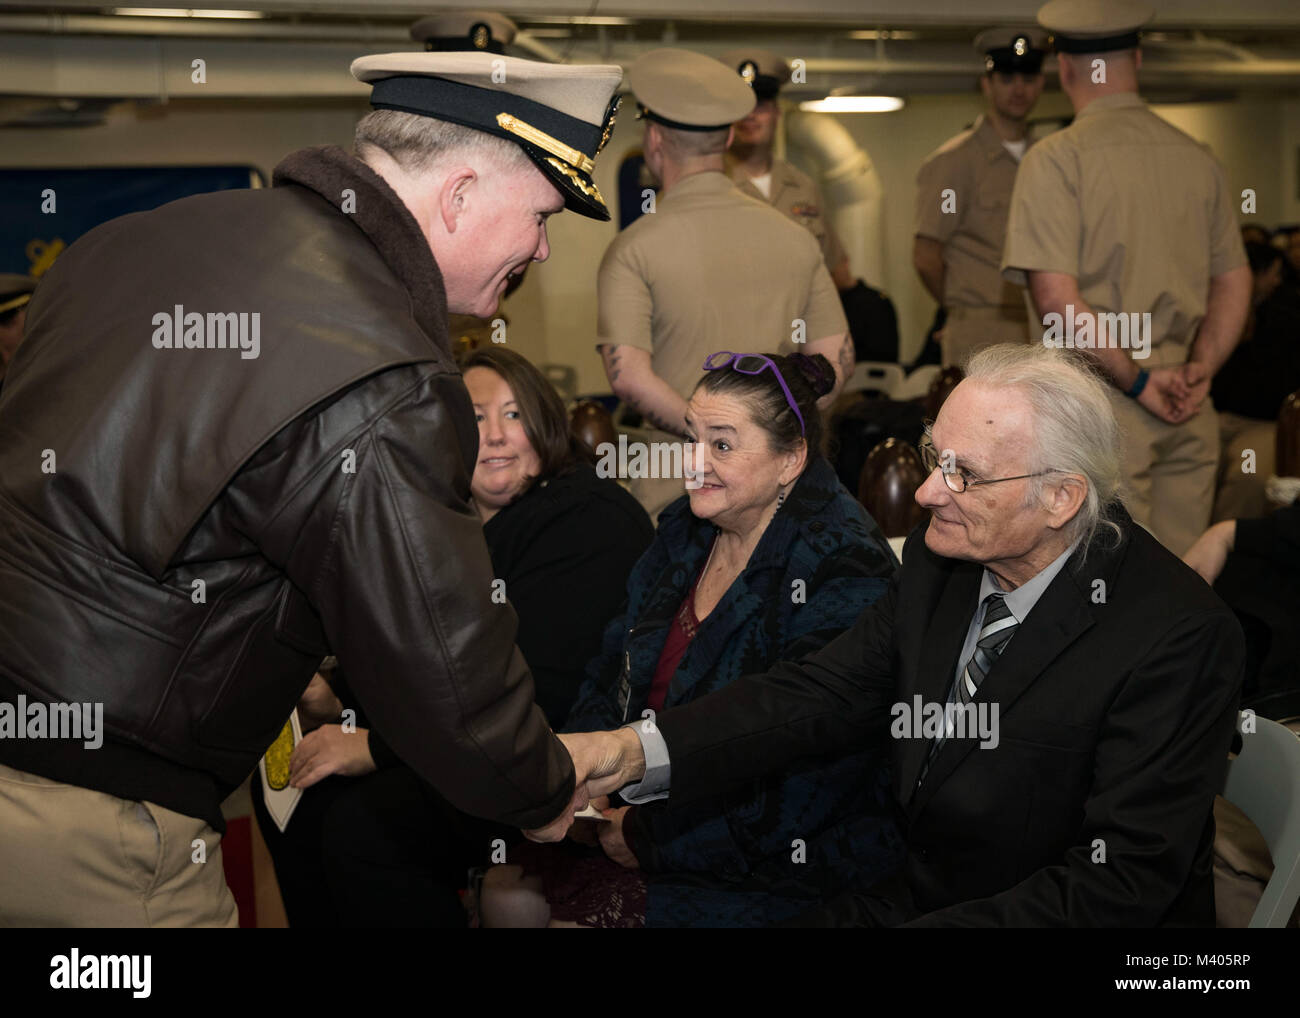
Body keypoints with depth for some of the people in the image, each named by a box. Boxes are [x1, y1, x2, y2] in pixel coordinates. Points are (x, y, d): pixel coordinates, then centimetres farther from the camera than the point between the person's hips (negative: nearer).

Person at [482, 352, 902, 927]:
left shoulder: (840, 576, -21)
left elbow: (807, 787, -25)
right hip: (650, 810, 8)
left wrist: (651, 835, -18)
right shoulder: (687, 530, 5)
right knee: (508, 892, -3)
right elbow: (612, 673, 12)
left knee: (575, 919, -16)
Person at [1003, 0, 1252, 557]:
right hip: (1189, 410, 6)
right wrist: (1201, 367, 2)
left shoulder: (1056, 159, -8)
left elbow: (1057, 297, -17)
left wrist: (1135, 381, -11)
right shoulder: (1198, 158, 10)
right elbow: (1234, 282, 12)